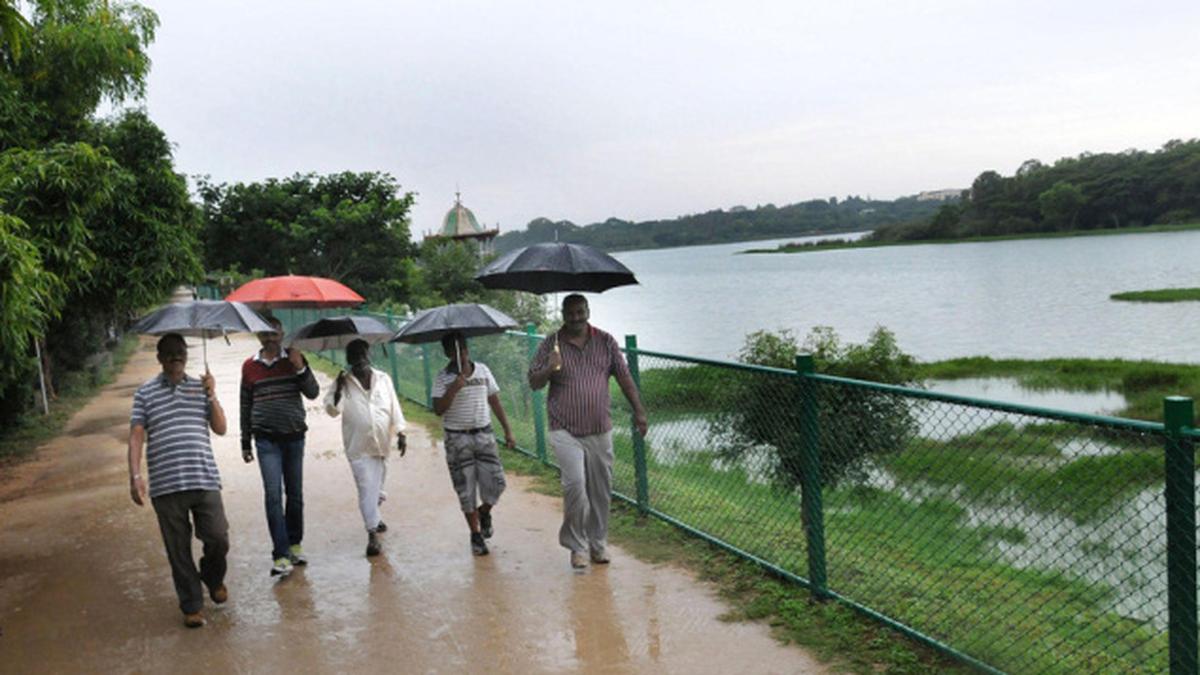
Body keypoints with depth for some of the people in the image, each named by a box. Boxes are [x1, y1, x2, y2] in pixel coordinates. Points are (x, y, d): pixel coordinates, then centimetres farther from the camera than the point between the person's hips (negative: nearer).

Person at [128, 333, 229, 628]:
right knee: (178, 550, 6)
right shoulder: (145, 393, 7)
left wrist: (211, 395, -6)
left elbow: (220, 428, 7)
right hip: (166, 485, -1)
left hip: (205, 479, 1)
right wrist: (135, 476, -10)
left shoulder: (200, 388, 12)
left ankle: (213, 578, 30)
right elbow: (136, 436, 1)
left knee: (218, 539, -2)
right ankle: (192, 606, 21)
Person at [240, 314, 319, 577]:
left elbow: (313, 393, -4)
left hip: (294, 436, 1)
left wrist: (300, 368, -19)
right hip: (266, 439, -1)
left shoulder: (294, 359, 2)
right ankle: (281, 556, -9)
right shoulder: (250, 366, 3)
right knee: (273, 495, -9)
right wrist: (245, 443, 12)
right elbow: (246, 406, 10)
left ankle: (295, 544, 26)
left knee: (295, 494, 10)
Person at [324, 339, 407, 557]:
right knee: (366, 488, -7)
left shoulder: (383, 379, 4)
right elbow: (332, 410, -12)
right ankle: (372, 533, -4)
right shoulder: (344, 383, -3)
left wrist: (400, 433, 3)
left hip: (381, 443, 3)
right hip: (358, 447, -3)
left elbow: (394, 408, 7)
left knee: (378, 486, 16)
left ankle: (374, 516, 42)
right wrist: (338, 390, -26)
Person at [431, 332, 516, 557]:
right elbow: (438, 409, -14)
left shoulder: (483, 371, 3)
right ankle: (476, 534, 18)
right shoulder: (443, 378, -5)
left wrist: (507, 430, 7)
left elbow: (495, 401, 9)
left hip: (484, 434, 2)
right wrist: (453, 388, -25)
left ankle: (484, 513, 29)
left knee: (495, 482, -3)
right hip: (457, 439, -2)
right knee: (466, 490, 3)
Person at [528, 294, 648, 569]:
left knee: (601, 490, 8)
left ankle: (598, 543, 25)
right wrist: (549, 369, -20)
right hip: (566, 431, -3)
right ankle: (577, 546, 1)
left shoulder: (605, 341, 6)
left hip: (600, 430, 3)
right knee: (575, 484, -16)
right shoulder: (552, 344, 1)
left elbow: (624, 377, 10)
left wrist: (639, 411, 4)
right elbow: (534, 383, 1)